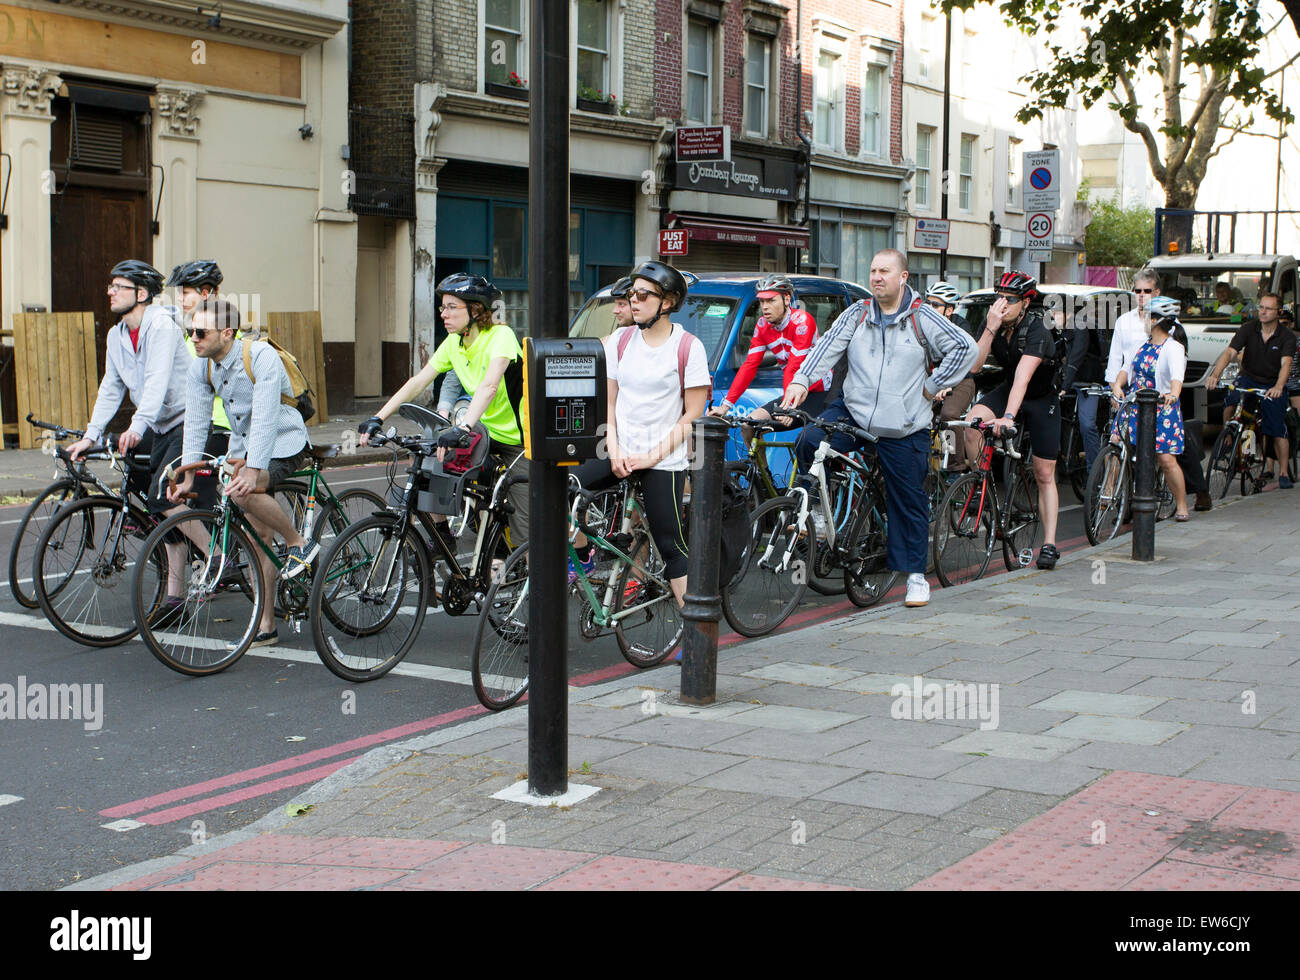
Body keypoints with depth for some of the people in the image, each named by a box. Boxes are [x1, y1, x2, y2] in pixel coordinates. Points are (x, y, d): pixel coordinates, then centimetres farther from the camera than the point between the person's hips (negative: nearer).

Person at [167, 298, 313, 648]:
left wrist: (252, 471, -39)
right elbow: (196, 422, -2)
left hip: (282, 444, -6)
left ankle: (298, 543, -12)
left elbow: (265, 417, -31)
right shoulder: (200, 368, -5)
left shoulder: (261, 356, -24)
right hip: (241, 446, 6)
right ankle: (266, 625, 10)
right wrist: (187, 477, -8)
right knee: (258, 537, 5)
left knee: (243, 492, -34)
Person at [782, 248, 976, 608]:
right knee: (809, 442, -23)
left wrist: (932, 385, -5)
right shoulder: (857, 314, 5)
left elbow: (965, 348, -4)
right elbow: (828, 346, -6)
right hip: (853, 411, 2)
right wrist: (801, 380, -21)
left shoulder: (922, 318, -3)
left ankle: (915, 573, 17)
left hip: (904, 427, -2)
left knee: (909, 502, 4)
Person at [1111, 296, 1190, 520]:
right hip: (1135, 406, 6)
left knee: (1167, 459, -8)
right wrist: (1117, 384, -12)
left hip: (1162, 409, -6)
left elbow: (1177, 376, -28)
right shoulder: (1145, 345, 11)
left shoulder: (1173, 348, -11)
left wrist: (1173, 394, -48)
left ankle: (1181, 506, 8)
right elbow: (1128, 369, 9)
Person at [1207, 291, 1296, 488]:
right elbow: (1230, 352, -17)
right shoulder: (1249, 328, -7)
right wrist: (1215, 375, -35)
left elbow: (1286, 363, -26)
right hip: (1248, 378, 1)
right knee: (1231, 400, -32)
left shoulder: (1287, 337, -11)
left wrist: (1278, 387, -45)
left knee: (1278, 430, -4)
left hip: (1273, 385, -1)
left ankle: (1284, 473, 9)